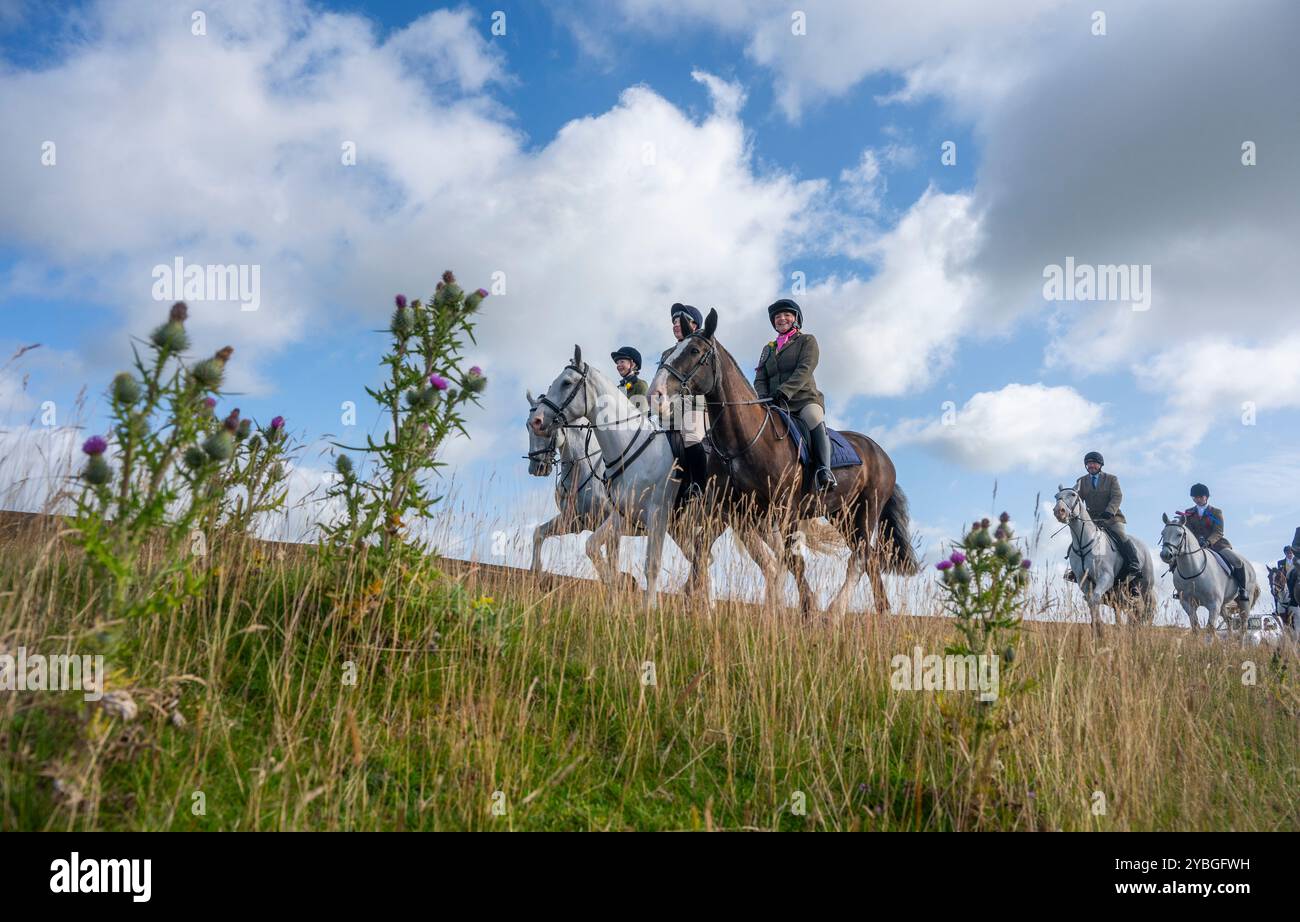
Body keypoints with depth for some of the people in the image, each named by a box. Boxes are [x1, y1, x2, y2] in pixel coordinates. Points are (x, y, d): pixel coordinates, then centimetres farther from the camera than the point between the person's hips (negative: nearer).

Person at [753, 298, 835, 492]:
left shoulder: (807, 340, 12)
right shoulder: (768, 349, 27)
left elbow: (804, 369, -6)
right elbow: (759, 379, 16)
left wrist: (784, 391, -22)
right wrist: (763, 398, -8)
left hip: (805, 399, -5)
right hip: (775, 404, 5)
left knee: (815, 419, -36)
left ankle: (823, 470, -47)